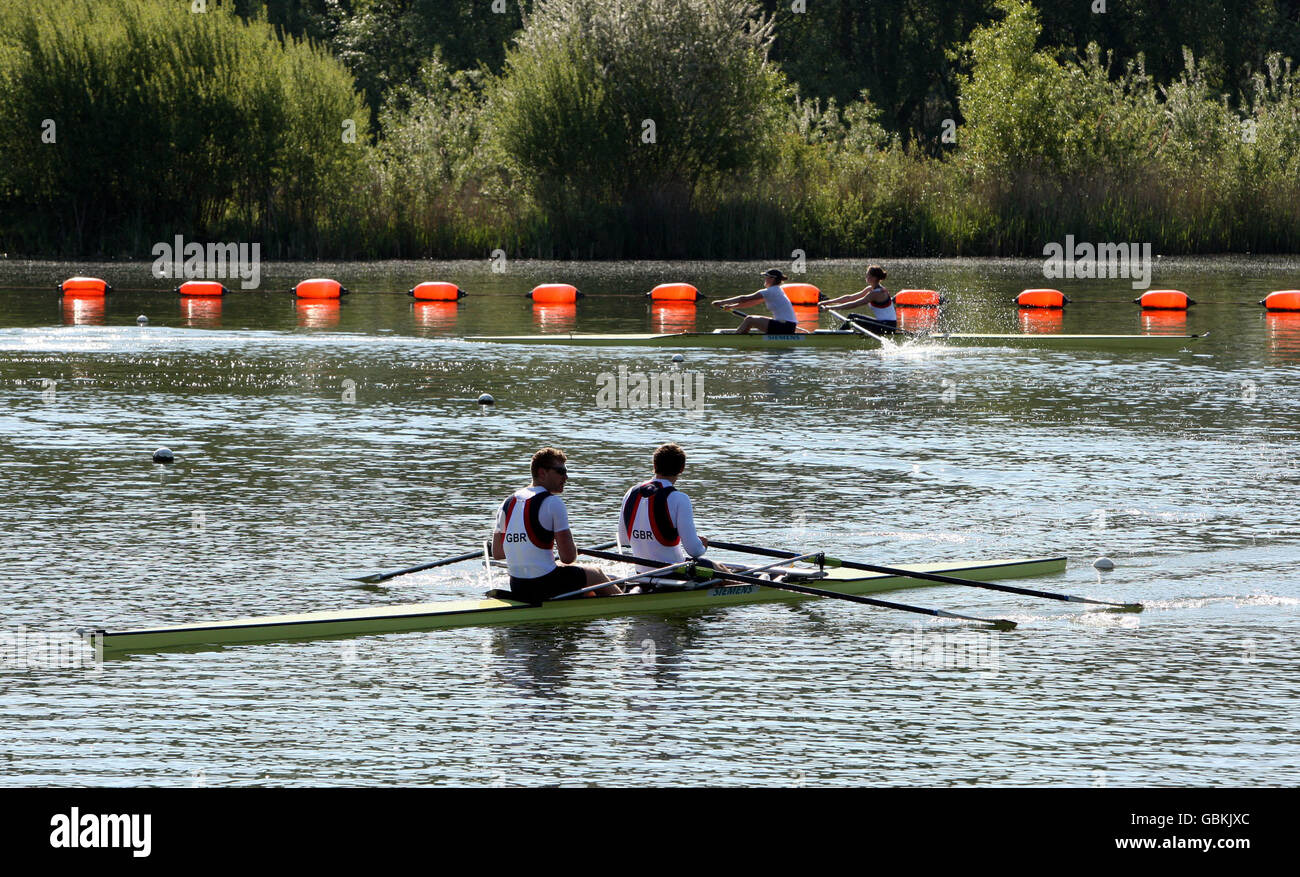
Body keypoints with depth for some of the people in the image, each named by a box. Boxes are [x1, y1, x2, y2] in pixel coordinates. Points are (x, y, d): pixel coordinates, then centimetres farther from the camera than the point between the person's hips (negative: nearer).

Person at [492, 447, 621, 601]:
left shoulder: (507, 503, 6)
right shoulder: (553, 502, -13)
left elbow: (496, 553, 10)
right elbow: (568, 558, -15)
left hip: (517, 588, 6)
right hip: (545, 586, -6)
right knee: (596, 574, 22)